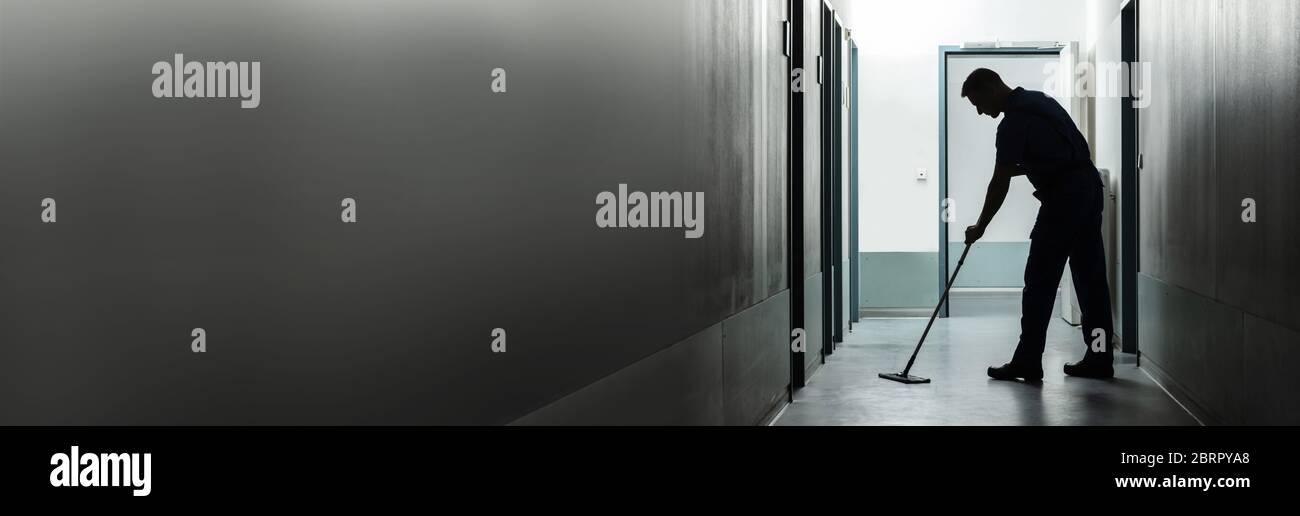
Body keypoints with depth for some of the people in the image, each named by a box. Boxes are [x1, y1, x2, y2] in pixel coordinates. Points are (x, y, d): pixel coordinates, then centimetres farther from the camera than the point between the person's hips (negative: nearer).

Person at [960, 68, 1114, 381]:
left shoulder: (1014, 122, -12)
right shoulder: (1036, 100, 16)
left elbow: (1000, 184, -10)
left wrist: (980, 227, -2)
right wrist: (1015, 168, 15)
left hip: (1063, 196, -10)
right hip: (1088, 186, 10)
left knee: (1040, 280, -5)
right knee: (1090, 275, 9)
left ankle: (1027, 362, -2)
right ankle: (1099, 358, 13)